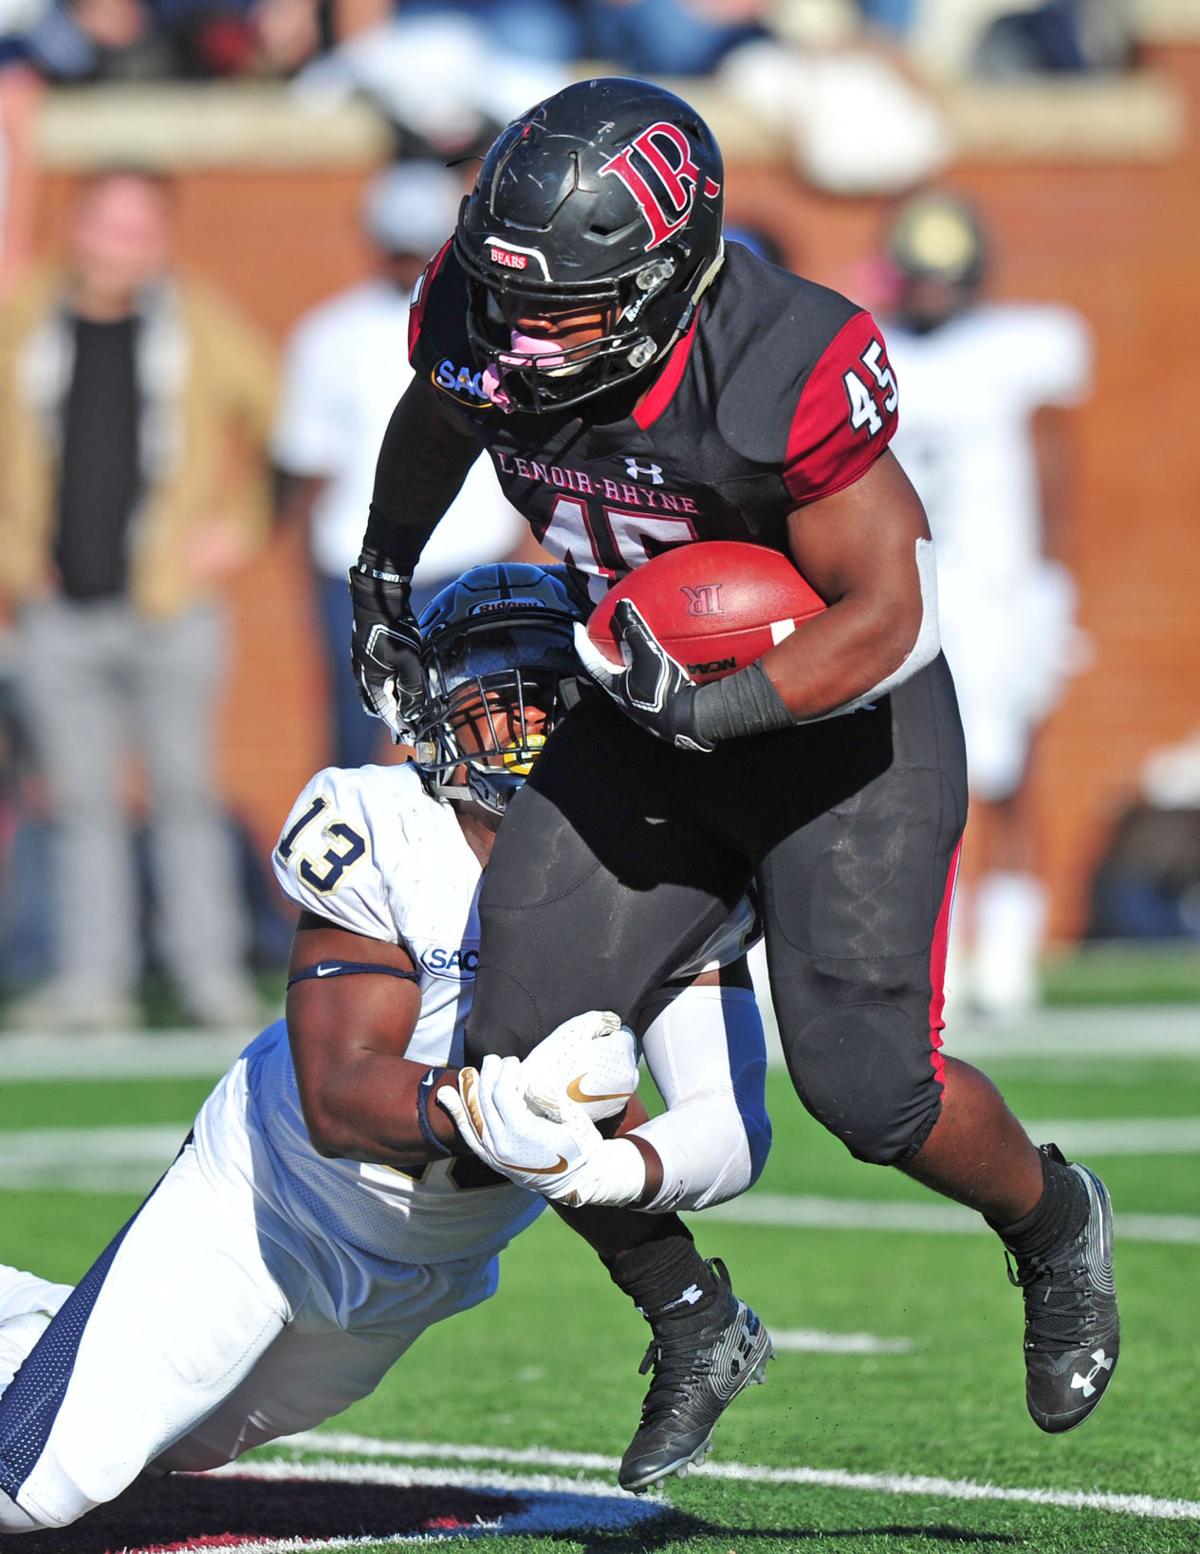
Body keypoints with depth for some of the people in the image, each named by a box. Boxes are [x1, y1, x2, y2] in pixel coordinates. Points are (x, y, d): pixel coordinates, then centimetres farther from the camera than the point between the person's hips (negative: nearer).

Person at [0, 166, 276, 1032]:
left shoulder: (200, 328, 0)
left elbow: (286, 425, 8)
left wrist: (241, 528, 3)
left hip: (171, 606, -2)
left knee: (186, 794, 2)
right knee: (83, 803, 5)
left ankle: (213, 971, 8)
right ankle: (94, 982, 9)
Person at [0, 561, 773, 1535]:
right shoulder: (381, 831, -27)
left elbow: (733, 1120, -27)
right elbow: (337, 1097, -33)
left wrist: (619, 1169, -49)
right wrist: (486, 1104, -53)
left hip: (430, 1268, 4)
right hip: (264, 1199, -4)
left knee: (178, 1444, 21)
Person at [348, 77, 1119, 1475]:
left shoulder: (788, 373, -33)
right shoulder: (482, 320, -18)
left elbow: (880, 612, -24)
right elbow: (436, 424, 9)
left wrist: (713, 711, -36)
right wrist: (380, 585, 19)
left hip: (842, 720, -5)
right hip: (648, 720, 5)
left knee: (866, 1086, -11)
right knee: (524, 1056, -7)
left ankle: (1053, 1224, 24)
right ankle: (689, 1323, 18)